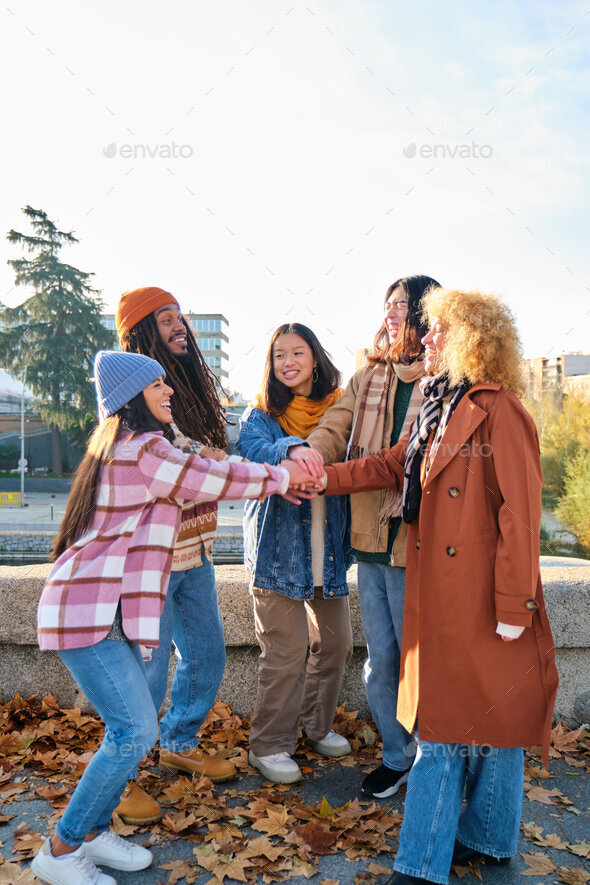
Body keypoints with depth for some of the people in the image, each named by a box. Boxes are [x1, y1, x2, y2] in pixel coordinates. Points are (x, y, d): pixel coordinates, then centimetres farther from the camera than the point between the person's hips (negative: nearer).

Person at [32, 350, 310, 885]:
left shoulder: (121, 449, 18)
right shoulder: (142, 449, -15)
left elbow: (195, 485, 22)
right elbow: (216, 481, -11)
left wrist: (271, 480, 16)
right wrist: (280, 477, 5)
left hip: (101, 607, 10)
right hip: (89, 610, -10)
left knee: (134, 727, 12)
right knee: (134, 731, -7)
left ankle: (93, 832, 27)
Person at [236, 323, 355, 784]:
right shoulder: (260, 414, 0)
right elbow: (254, 452, -22)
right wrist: (293, 449, -42)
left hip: (329, 545, 4)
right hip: (278, 545, -4)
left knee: (336, 641, 12)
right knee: (286, 650, -4)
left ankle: (317, 725, 35)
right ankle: (269, 746, 16)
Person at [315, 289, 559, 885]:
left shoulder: (500, 411, -14)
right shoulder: (438, 410, 12)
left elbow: (519, 514, -17)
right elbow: (390, 465, 19)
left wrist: (514, 606, -16)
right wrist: (319, 477, 14)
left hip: (485, 605, -8)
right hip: (437, 599, 8)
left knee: (492, 722, 12)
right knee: (441, 724, 16)